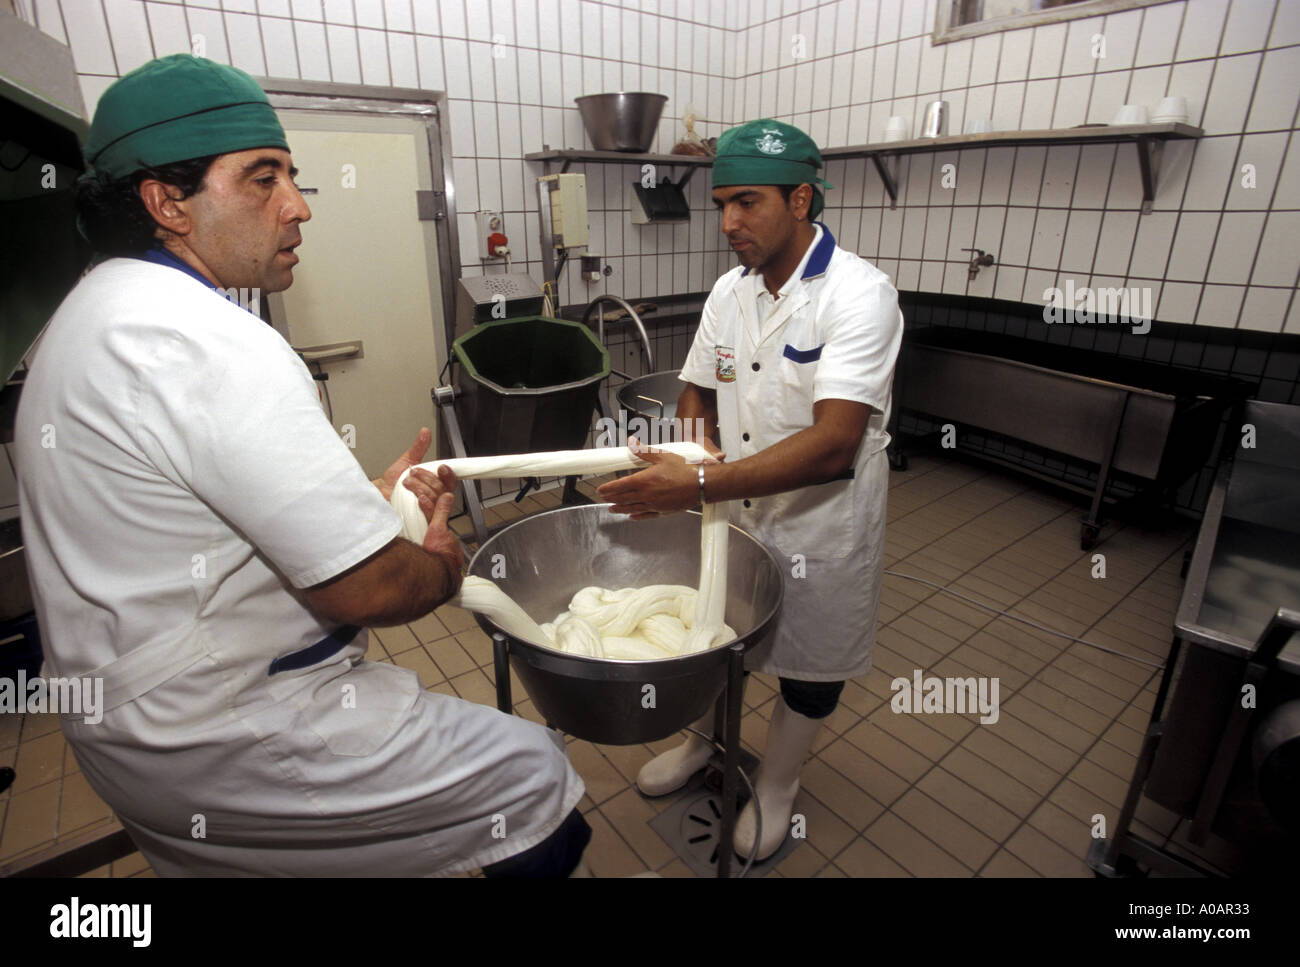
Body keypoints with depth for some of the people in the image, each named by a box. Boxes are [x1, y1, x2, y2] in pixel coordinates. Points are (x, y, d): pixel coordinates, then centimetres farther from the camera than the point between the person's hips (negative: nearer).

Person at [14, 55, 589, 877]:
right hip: (220, 741, -10)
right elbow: (365, 588, -28)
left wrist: (371, 500, 6)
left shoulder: (102, 313, 8)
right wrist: (442, 561, -6)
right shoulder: (207, 346, -27)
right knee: (534, 772, -3)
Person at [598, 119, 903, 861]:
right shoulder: (730, 290, -1)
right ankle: (706, 741, 52)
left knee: (811, 659, 15)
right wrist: (677, 472, -11)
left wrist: (701, 485, -38)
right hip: (734, 511, 6)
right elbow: (698, 391, 9)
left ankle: (778, 784, 43)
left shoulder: (859, 294, -23)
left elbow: (833, 444, -33)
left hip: (822, 527, -5)